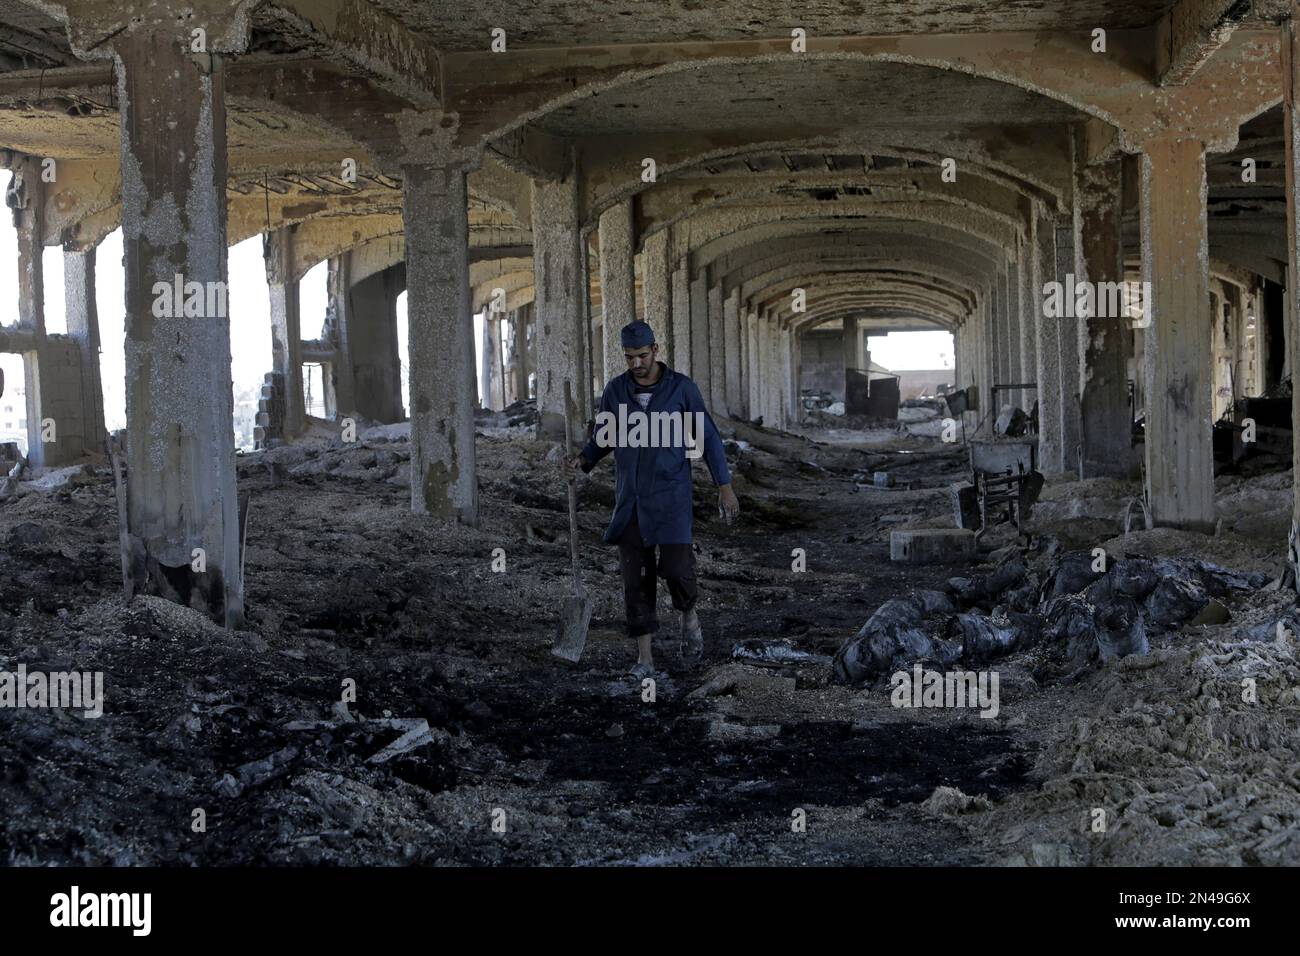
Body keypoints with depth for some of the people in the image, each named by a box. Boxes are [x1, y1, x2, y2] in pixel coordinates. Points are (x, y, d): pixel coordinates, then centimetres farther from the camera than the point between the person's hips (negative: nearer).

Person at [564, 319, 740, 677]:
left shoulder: (682, 387, -6)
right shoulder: (615, 390, 2)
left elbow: (708, 437, -1)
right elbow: (603, 439, 10)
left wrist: (725, 487, -4)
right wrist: (581, 460, -12)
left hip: (671, 494, -3)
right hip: (630, 497, 3)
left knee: (674, 568, -16)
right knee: (636, 578, 0)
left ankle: (689, 616, 18)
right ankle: (645, 658, 8)